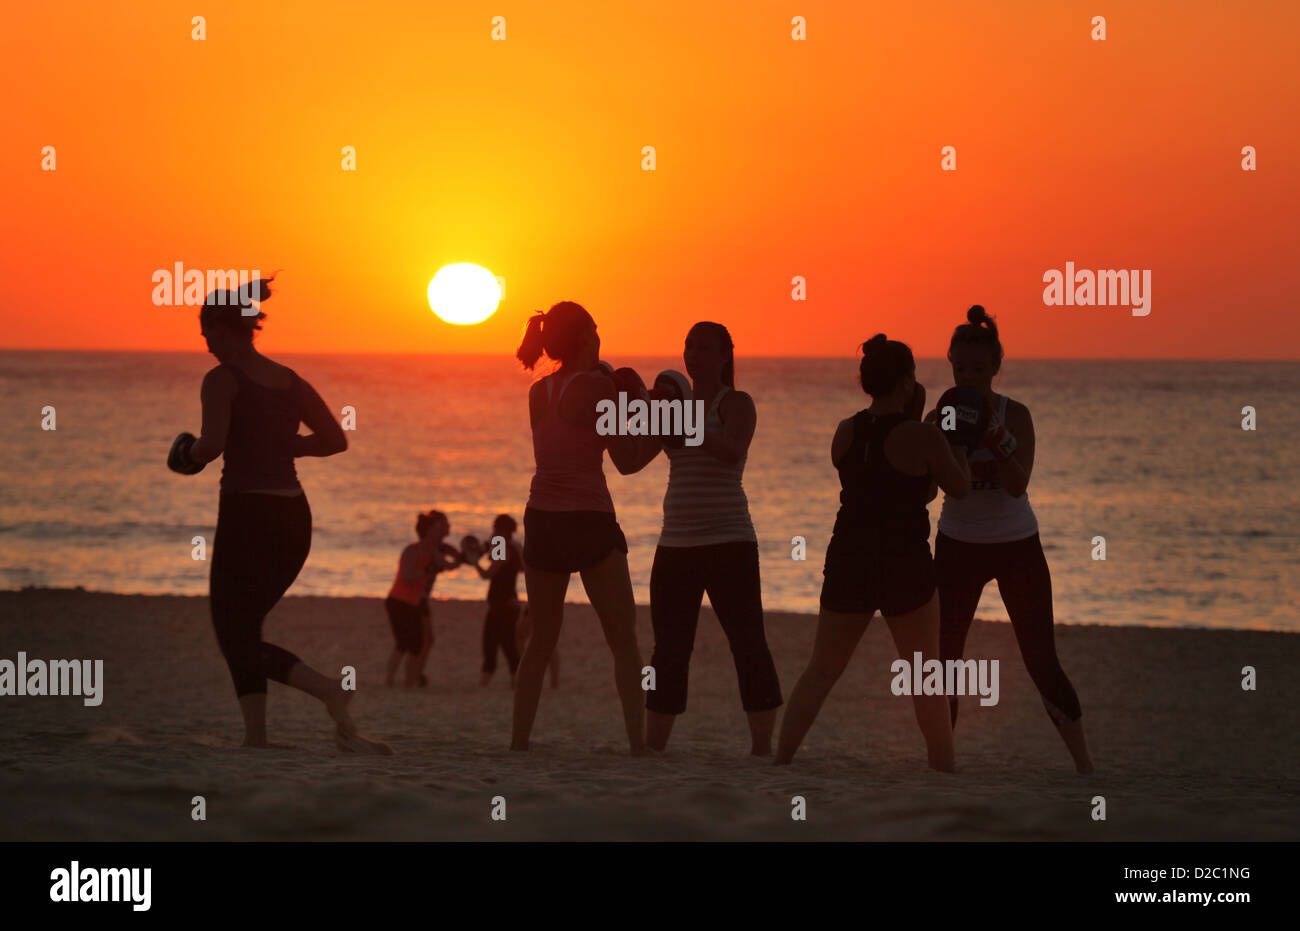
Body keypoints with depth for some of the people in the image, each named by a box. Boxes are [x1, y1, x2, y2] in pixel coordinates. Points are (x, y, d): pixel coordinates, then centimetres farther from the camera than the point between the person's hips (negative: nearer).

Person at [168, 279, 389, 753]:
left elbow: (212, 444, -21)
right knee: (243, 627, 18)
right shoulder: (290, 381, 11)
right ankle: (256, 737, 9)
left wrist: (189, 454, 1)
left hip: (248, 514, -7)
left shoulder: (222, 379, -8)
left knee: (235, 636, -1)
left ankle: (329, 689, -24)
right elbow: (335, 440, 11)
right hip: (294, 517, 7)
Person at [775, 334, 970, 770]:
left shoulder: (846, 432, 1)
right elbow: (960, 486, -1)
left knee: (821, 670, 14)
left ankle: (780, 761, 10)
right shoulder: (923, 437, -14)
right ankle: (944, 771, 13)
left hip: (848, 562, 4)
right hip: (905, 567, -4)